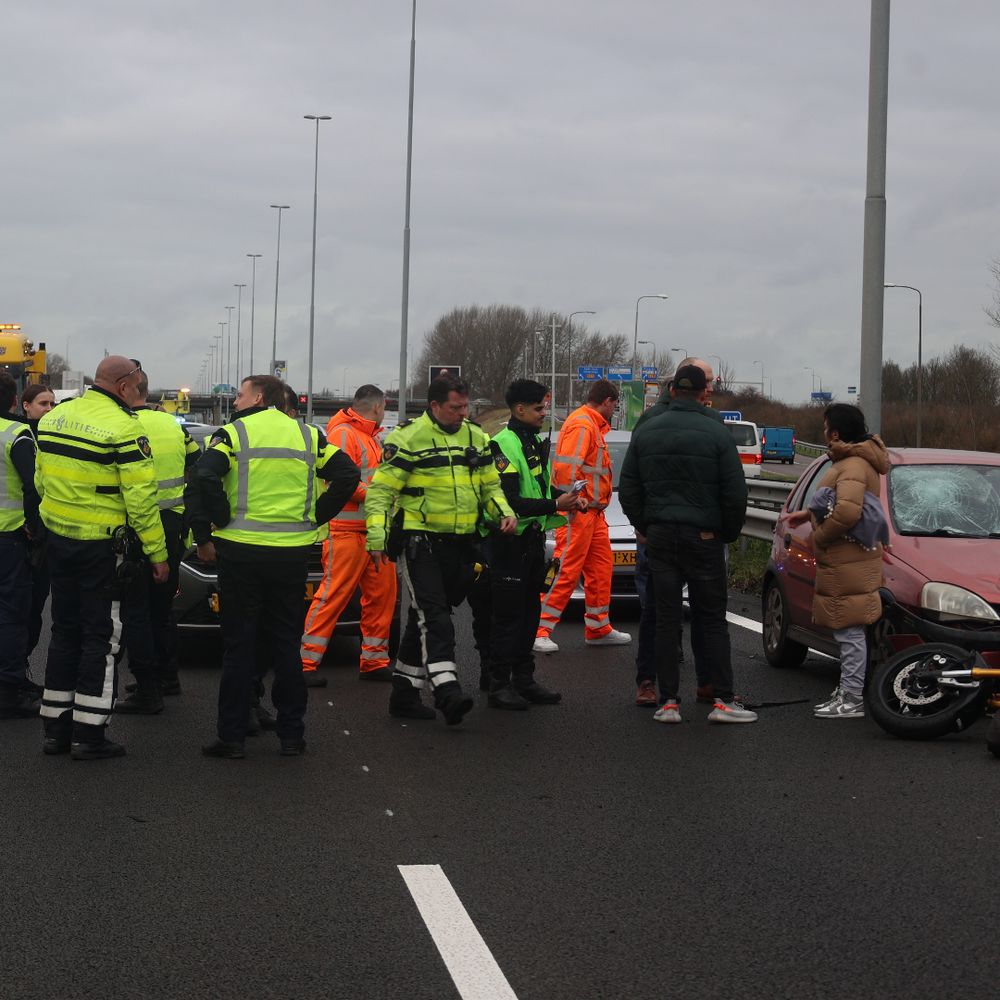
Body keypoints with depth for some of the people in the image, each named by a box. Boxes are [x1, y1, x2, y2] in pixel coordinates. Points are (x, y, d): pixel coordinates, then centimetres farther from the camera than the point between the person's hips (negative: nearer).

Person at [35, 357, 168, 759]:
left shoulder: (52, 419, 7)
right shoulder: (123, 428, -17)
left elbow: (41, 481, 14)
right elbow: (140, 499, -17)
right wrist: (157, 553, -11)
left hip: (58, 541, 7)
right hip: (101, 547, -7)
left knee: (65, 631, 15)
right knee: (100, 636, 2)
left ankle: (55, 727, 19)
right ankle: (88, 734, 3)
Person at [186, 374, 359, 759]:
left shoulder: (234, 433, -3)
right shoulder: (309, 436, 9)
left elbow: (202, 480, -16)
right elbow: (347, 475, 5)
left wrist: (204, 534, -9)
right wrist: (314, 518, 8)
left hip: (241, 551, -3)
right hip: (293, 553, 3)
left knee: (239, 644, 3)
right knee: (286, 644, 11)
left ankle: (232, 735, 5)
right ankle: (292, 734, 13)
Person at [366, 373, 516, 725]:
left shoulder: (476, 438, 13)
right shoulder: (408, 438, -7)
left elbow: (490, 485, 23)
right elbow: (380, 491, -7)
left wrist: (504, 512, 3)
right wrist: (377, 539, -14)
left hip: (458, 544, 6)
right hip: (419, 540, -6)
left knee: (425, 618, 12)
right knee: (434, 616, -16)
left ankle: (404, 692, 20)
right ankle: (448, 690, -25)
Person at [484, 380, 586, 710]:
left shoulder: (537, 442, 13)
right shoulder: (504, 444, -16)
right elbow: (510, 501, -21)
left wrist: (568, 497, 4)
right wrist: (554, 505, -23)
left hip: (533, 538, 9)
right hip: (509, 541, -9)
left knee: (529, 611, 13)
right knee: (508, 614, -4)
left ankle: (524, 680, 20)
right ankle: (499, 685, 2)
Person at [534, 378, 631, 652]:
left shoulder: (592, 425, 20)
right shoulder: (581, 425, -14)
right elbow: (566, 468, -23)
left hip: (593, 512, 11)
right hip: (578, 513, -11)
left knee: (601, 567, 14)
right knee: (566, 572, -11)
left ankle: (599, 629, 23)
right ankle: (540, 631, -8)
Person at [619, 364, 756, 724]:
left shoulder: (646, 432, 5)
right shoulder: (716, 434, -6)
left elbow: (628, 489, 7)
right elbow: (735, 493, -6)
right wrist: (729, 533, 8)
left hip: (660, 536, 3)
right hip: (704, 538, -3)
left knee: (666, 620, 6)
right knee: (712, 619, 3)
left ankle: (668, 701, 4)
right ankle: (722, 700, 0)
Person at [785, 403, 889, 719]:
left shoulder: (854, 466, -19)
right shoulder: (851, 461, 15)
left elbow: (847, 511, -32)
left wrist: (820, 537, -18)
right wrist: (809, 513, 23)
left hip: (848, 564, -11)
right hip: (845, 561, 11)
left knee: (850, 633, -6)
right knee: (848, 632, 16)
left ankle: (851, 700, -2)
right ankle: (848, 690, 25)